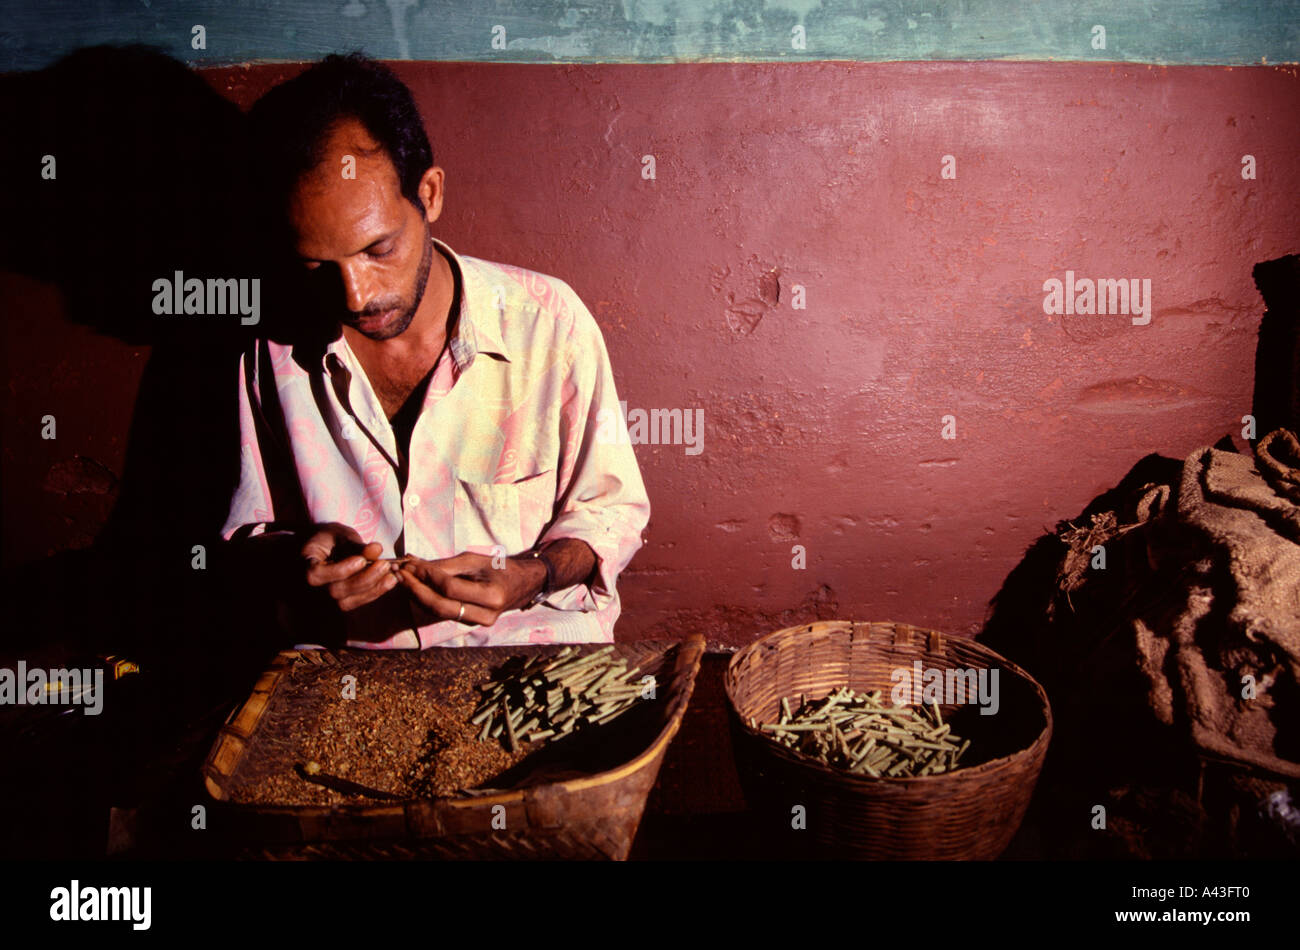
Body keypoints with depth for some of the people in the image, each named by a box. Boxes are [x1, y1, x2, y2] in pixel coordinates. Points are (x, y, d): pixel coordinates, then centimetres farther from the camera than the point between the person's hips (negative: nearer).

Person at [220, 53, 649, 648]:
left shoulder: (548, 322, -10)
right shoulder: (275, 347, -3)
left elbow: (613, 509, 0)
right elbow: (246, 530, 8)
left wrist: (531, 576, -19)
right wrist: (299, 555, -15)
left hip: (536, 649, -1)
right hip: (349, 671, 2)